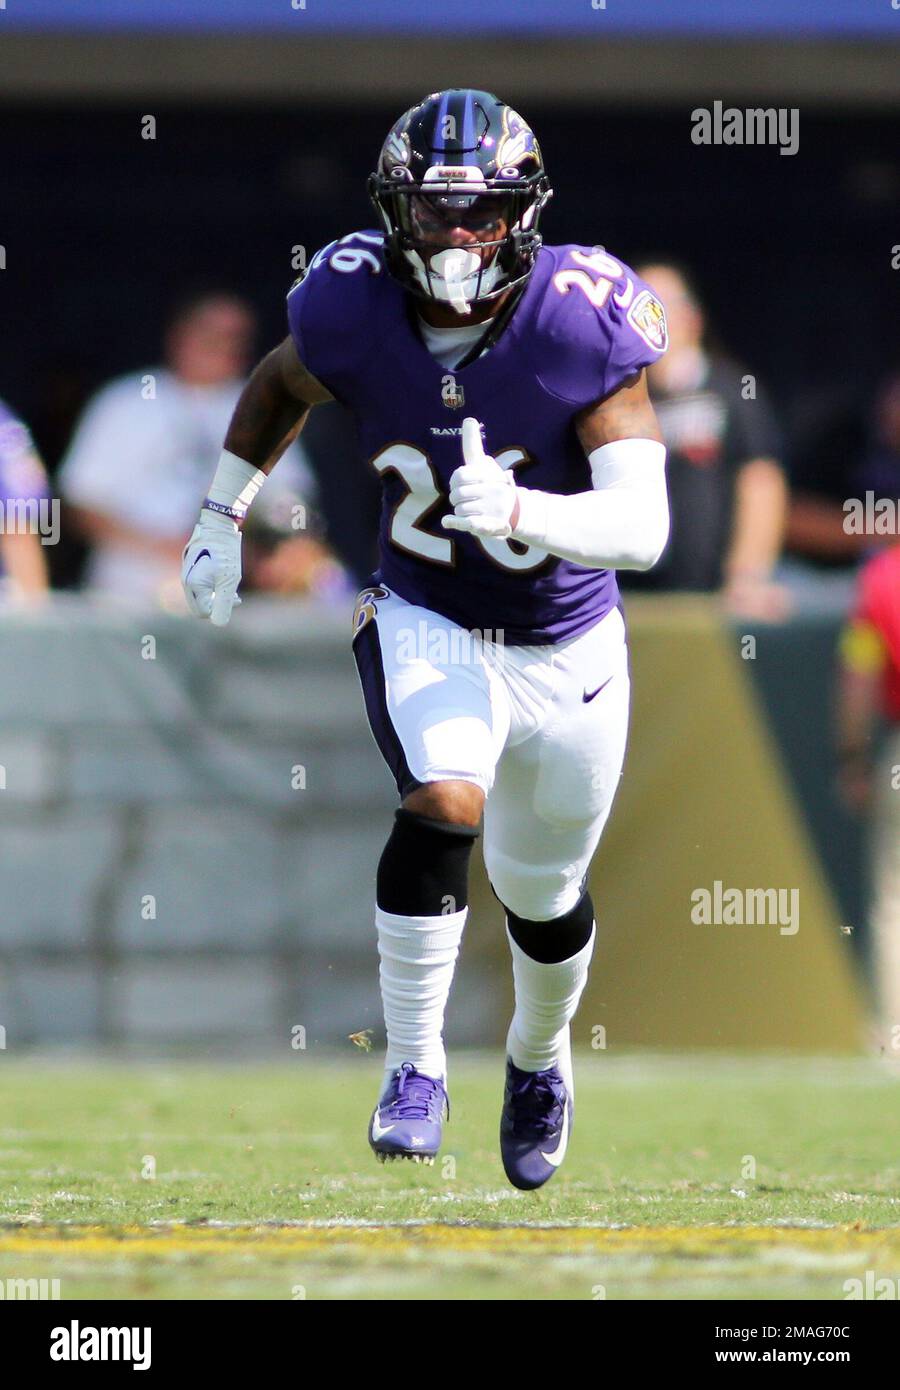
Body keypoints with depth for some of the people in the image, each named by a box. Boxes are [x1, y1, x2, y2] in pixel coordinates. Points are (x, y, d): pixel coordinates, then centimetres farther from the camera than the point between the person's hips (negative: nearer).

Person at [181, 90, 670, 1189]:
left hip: (564, 645, 0)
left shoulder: (579, 327, -25)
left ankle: (540, 1060, 50)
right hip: (425, 626, 0)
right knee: (444, 804, -30)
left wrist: (519, 510, -46)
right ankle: (413, 1066, -15)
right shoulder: (356, 314, -17)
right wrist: (221, 515, 11)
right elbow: (279, 387, 9)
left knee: (542, 893, 18)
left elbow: (644, 524, -31)